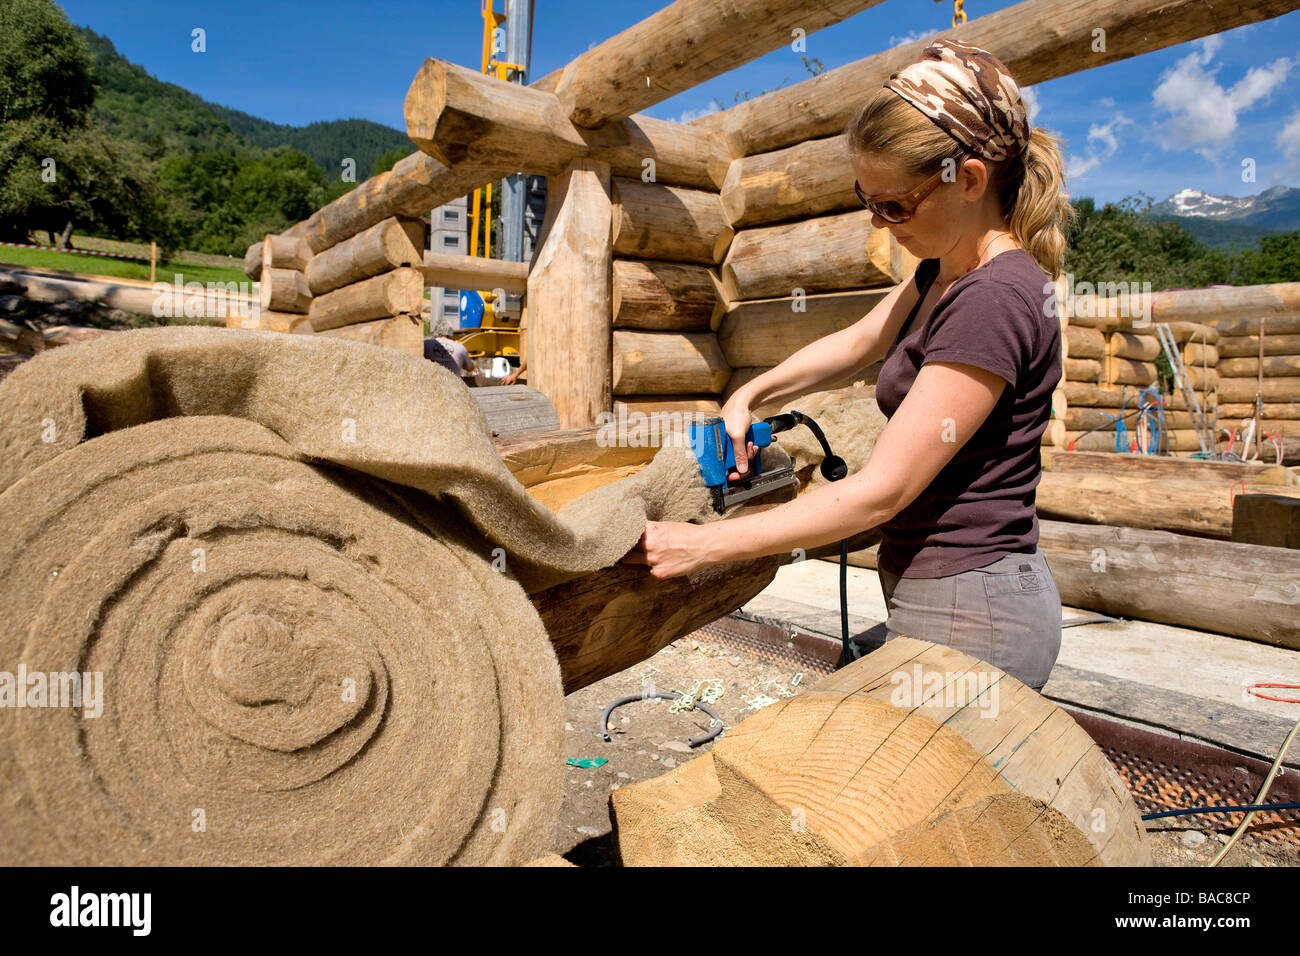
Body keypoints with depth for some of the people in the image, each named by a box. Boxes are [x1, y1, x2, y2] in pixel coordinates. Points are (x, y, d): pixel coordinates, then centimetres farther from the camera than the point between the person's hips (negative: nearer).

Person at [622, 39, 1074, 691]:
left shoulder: (994, 300, -22)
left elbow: (881, 490, -23)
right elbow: (858, 342, 23)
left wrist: (703, 544, -20)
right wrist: (747, 398, 10)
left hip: (965, 618, -9)